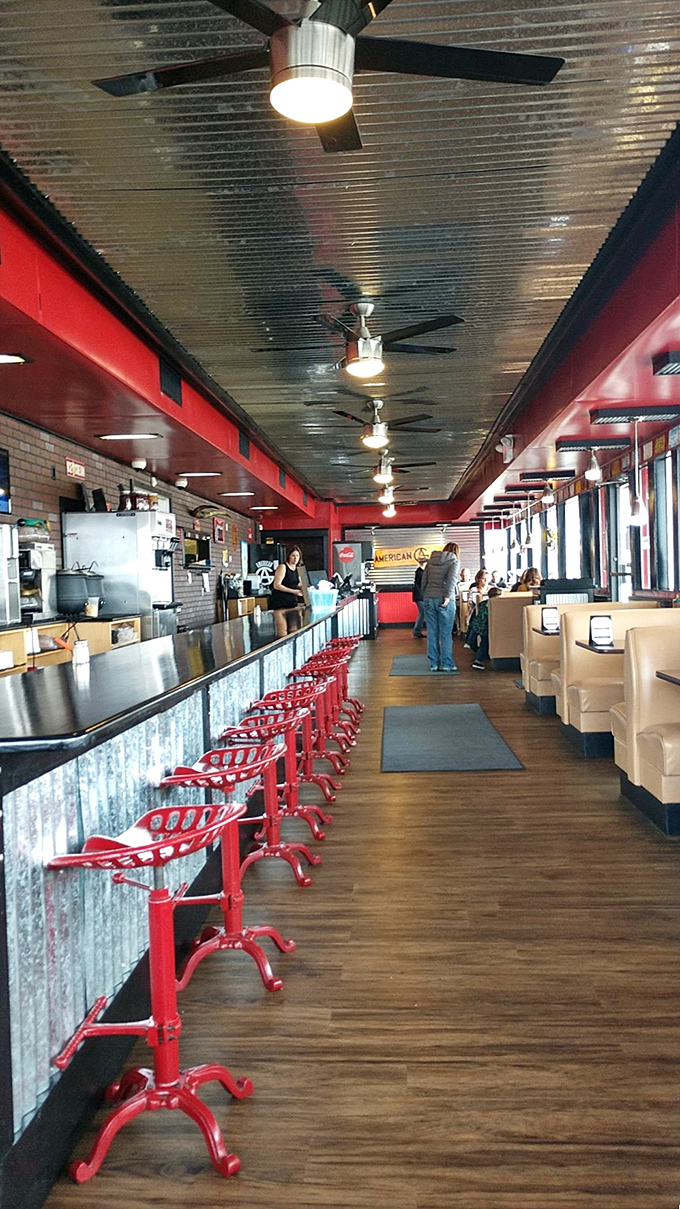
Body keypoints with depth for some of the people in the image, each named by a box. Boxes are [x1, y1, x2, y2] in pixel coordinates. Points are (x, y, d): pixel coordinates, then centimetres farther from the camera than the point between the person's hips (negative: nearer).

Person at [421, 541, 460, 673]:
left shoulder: (431, 561, 17)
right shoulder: (454, 561, 3)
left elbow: (424, 581, 13)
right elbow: (452, 579, -14)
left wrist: (425, 596, 14)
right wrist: (448, 596, -17)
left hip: (429, 599, 4)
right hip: (444, 600, -4)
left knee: (432, 633, 6)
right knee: (446, 633, 1)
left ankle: (434, 664, 9)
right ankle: (446, 664, 2)